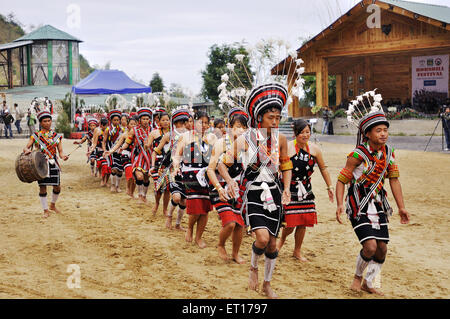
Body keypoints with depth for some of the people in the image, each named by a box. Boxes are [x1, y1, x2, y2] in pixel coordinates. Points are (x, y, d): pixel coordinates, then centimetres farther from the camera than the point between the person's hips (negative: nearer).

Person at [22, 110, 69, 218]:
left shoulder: (56, 136, 6)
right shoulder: (36, 136, 2)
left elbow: (60, 151, 3)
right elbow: (26, 147, -2)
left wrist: (63, 156, -19)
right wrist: (26, 150, -26)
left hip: (53, 163, 2)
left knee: (57, 187, 5)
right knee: (42, 188, -1)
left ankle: (53, 205, 31)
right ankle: (46, 210, 13)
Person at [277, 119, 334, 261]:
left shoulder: (314, 149, 0)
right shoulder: (287, 147, -14)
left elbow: (323, 169, 13)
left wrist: (330, 187, 14)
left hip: (306, 191, 4)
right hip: (289, 190, -4)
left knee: (303, 222, 6)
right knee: (290, 223, -5)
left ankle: (297, 251, 26)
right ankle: (282, 239, 31)